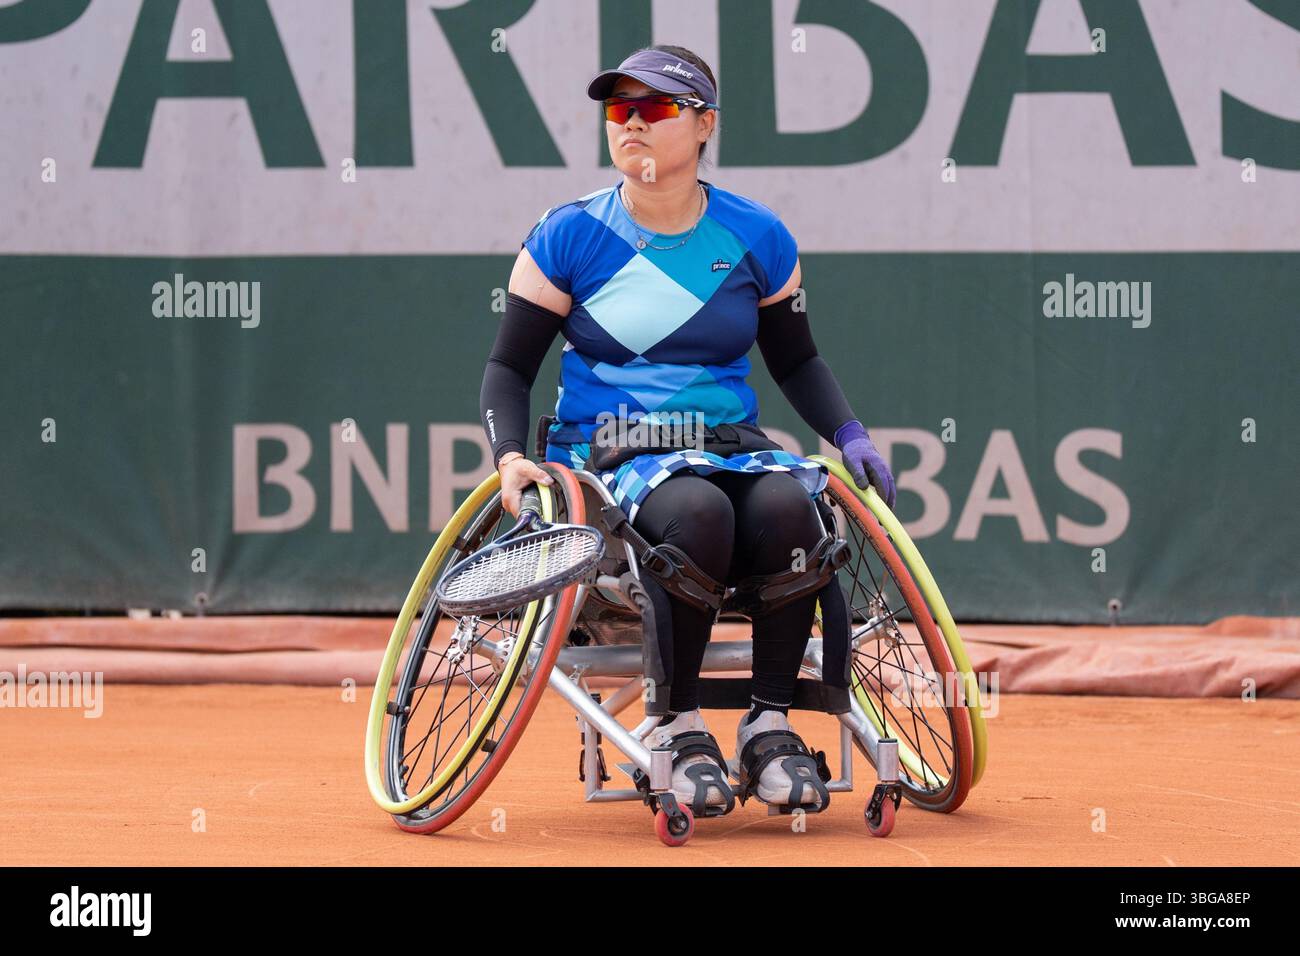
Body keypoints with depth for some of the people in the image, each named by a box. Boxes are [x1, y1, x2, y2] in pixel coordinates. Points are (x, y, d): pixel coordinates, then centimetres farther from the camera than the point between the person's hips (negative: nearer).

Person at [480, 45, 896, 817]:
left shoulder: (757, 238, 6)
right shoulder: (568, 238, 1)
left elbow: (797, 361, 18)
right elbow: (510, 368, 5)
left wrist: (851, 435, 2)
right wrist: (511, 456, -14)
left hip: (732, 446, 2)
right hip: (606, 454, -2)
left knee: (787, 503, -33)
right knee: (698, 508, -36)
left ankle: (772, 724, -19)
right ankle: (679, 726, -22)